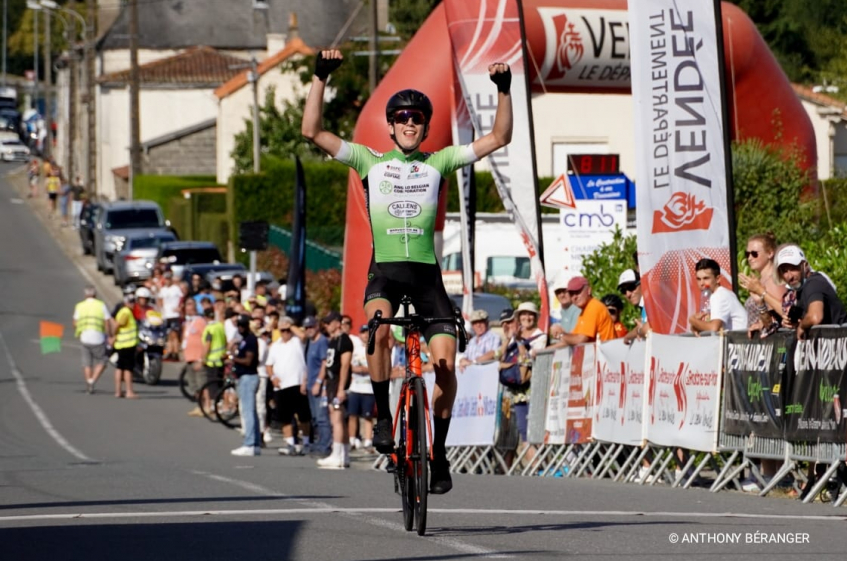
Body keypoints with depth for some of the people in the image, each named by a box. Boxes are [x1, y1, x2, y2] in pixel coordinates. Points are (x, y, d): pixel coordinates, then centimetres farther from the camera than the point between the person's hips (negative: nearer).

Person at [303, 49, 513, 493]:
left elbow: (499, 138, 10)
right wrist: (320, 78, -7)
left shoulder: (438, 163, 11)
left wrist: (503, 90, -2)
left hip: (427, 271, 1)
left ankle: (439, 451, 7)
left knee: (445, 362, -11)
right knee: (379, 328, -33)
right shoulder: (369, 161, 9)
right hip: (384, 269, -1)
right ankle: (383, 417, -16)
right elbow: (312, 131, 1)